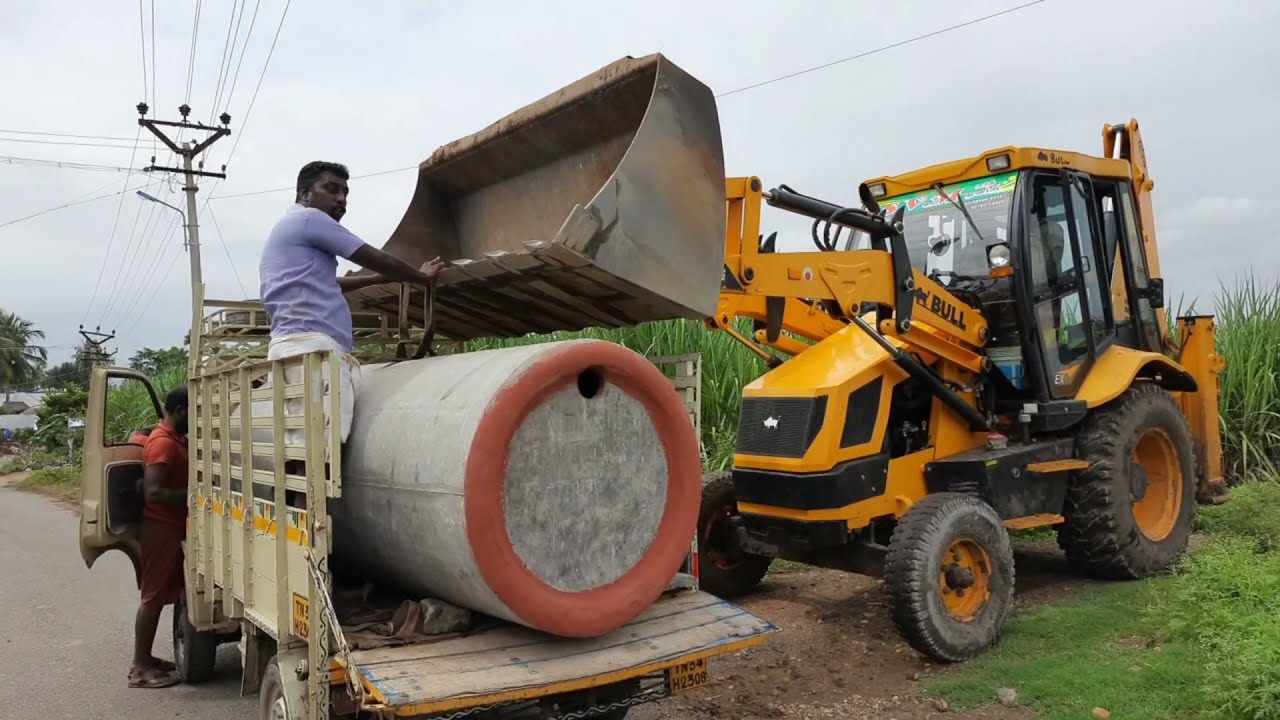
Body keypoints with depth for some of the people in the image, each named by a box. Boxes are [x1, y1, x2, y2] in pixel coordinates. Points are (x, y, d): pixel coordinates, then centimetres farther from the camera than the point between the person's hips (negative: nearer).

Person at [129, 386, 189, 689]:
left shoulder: (176, 439, 11)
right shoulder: (163, 443, -20)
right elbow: (153, 493, -26)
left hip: (172, 526, 10)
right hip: (161, 528, -10)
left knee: (161, 594, 15)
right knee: (154, 596, -3)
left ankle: (145, 658, 24)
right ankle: (140, 668, 5)